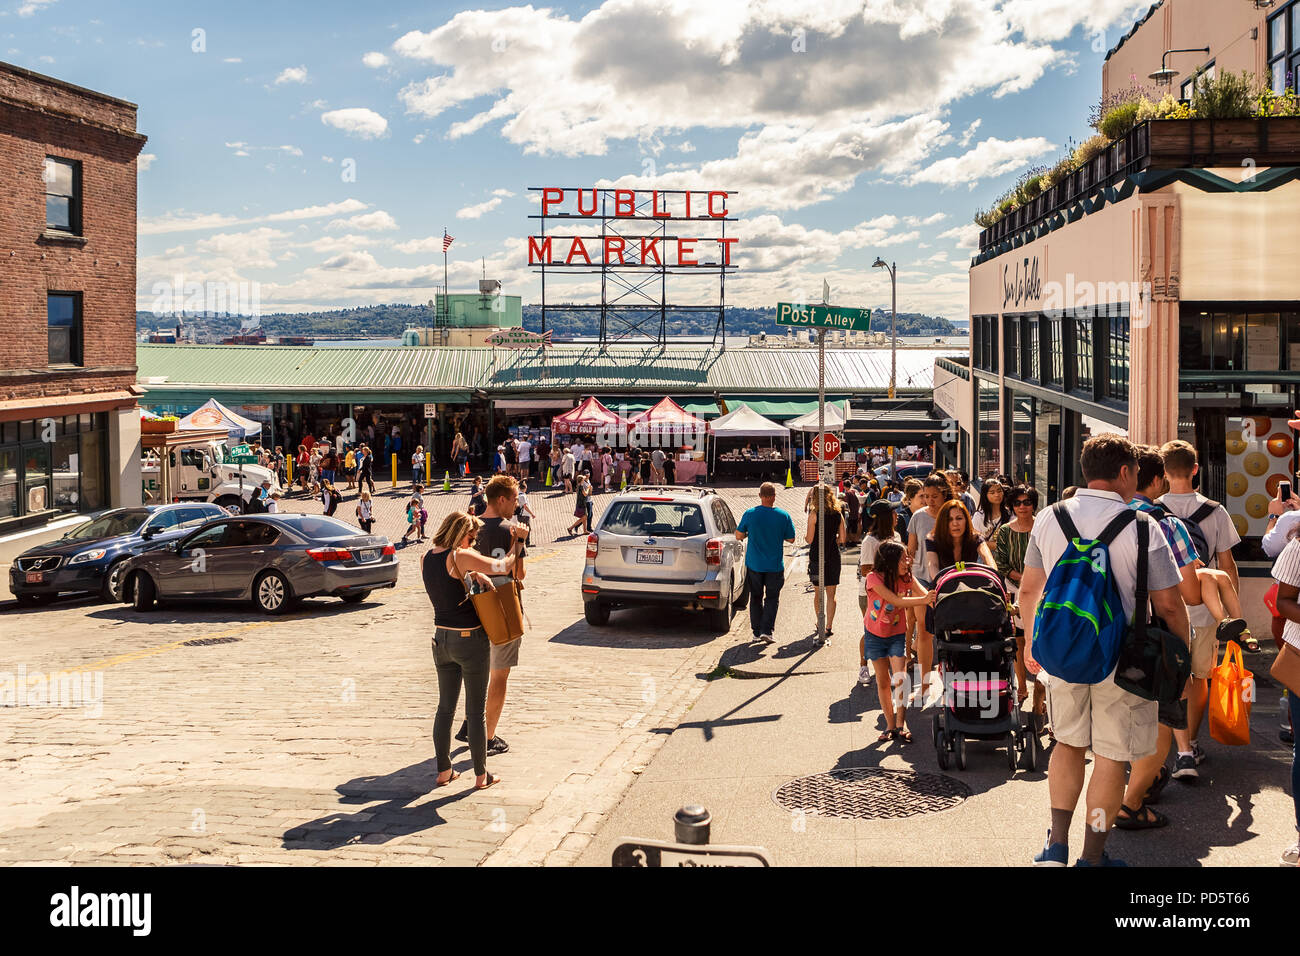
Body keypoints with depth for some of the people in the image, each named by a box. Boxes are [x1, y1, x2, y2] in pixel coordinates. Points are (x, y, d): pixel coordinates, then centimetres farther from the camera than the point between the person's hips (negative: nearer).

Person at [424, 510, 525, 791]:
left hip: (442, 638, 7)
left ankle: (444, 770, 22)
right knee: (476, 710, 5)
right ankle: (481, 775, 14)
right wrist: (516, 545, -2)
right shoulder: (460, 556, -18)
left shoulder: (426, 558, 3)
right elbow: (503, 567, -18)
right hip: (471, 639, -6)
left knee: (445, 707, 17)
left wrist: (473, 574, 3)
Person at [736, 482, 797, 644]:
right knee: (772, 598, 9)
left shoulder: (749, 514, -9)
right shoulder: (783, 516, -10)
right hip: (775, 565, -1)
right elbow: (791, 539, -2)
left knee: (756, 598, 15)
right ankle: (767, 630, -3)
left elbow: (738, 536, 0)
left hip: (754, 564, 1)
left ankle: (757, 632, 16)